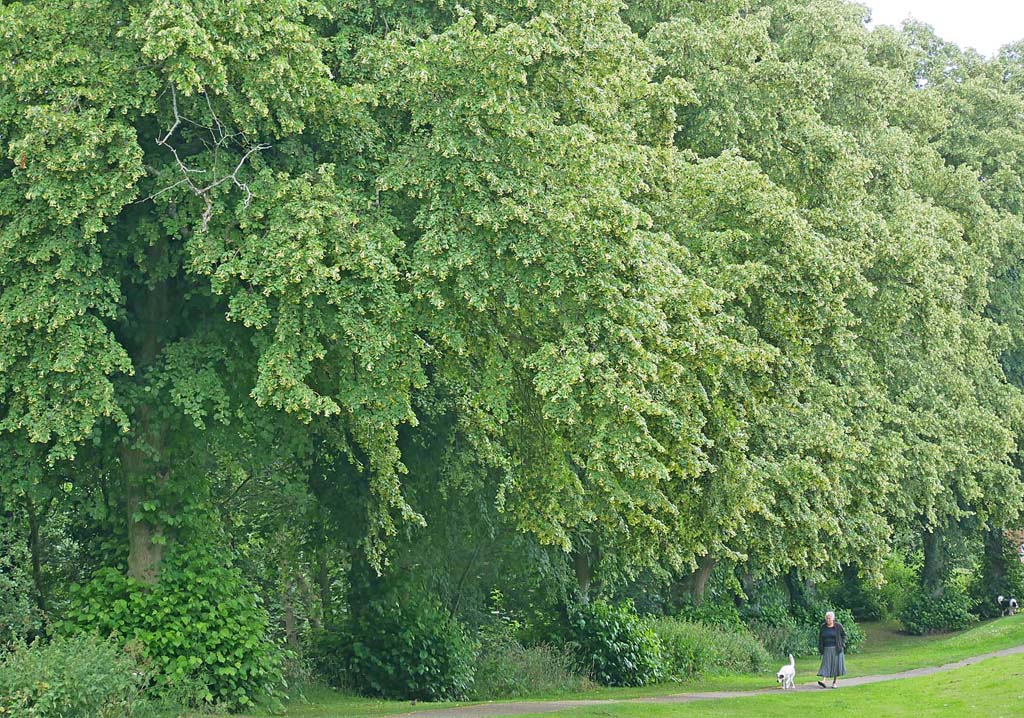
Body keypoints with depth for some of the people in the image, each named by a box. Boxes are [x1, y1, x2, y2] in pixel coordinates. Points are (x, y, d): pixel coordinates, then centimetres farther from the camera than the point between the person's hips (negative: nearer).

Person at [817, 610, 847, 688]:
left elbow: (844, 635, 6)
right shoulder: (823, 627, 3)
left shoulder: (838, 626, -3)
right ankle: (823, 681, -16)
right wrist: (820, 649, 2)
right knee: (826, 664, -6)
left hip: (836, 649, -1)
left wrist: (842, 644, -3)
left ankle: (835, 682, 9)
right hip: (826, 649, 1)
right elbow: (820, 638, 8)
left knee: (836, 665, 1)